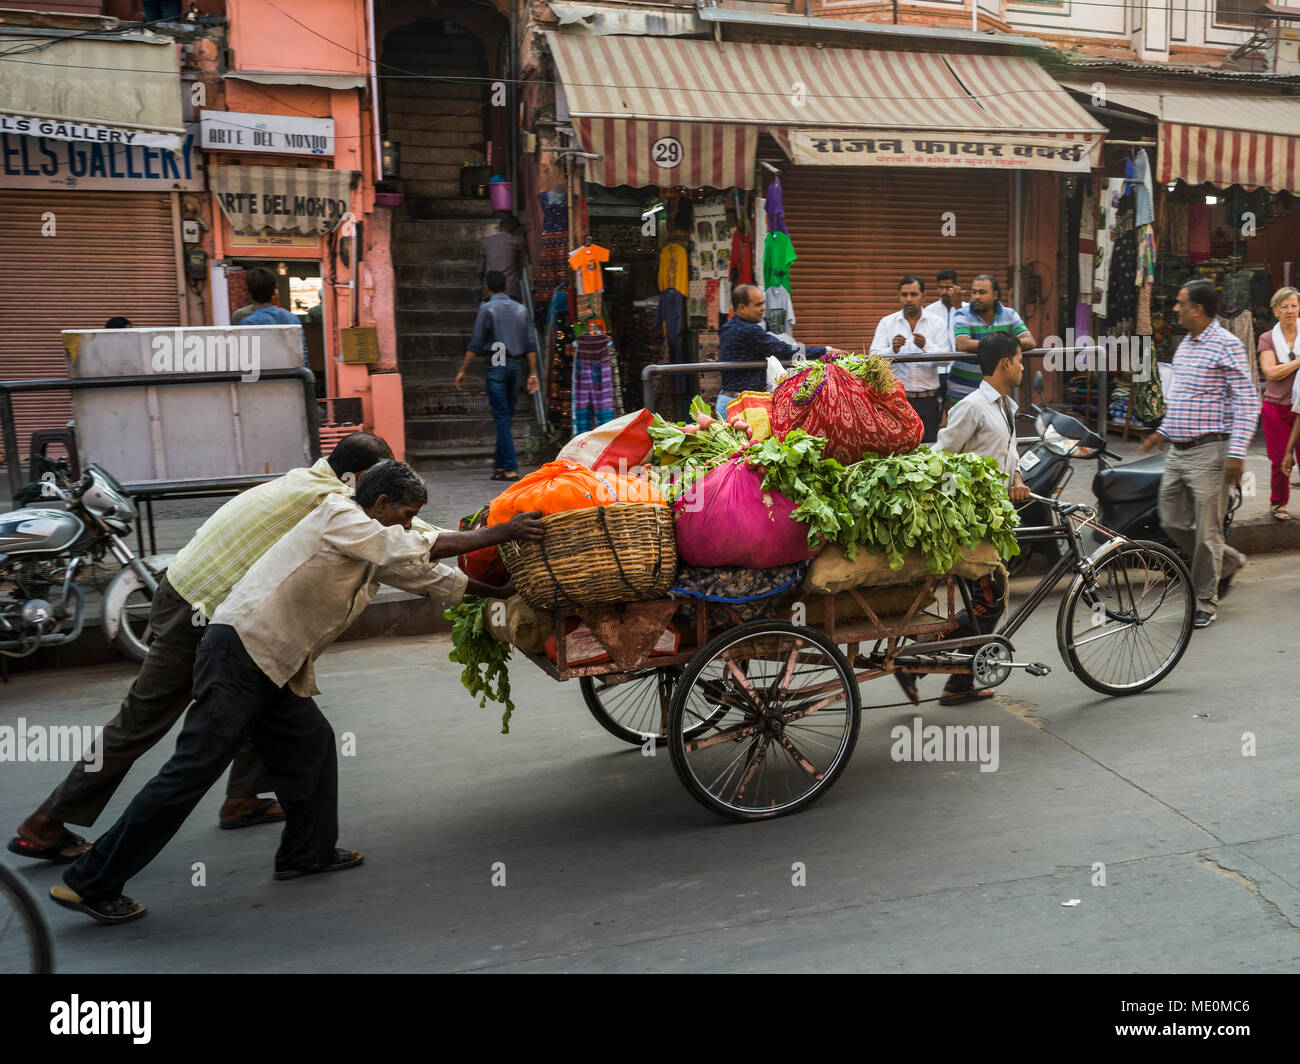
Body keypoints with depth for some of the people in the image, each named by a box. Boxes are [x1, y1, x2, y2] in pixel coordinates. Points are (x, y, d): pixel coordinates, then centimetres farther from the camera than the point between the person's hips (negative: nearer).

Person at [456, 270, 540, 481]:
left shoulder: (487, 309, -6)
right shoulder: (521, 309, 9)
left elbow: (475, 344, -8)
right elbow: (531, 345, 6)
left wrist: (462, 371, -2)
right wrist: (533, 374, 9)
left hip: (496, 366, -5)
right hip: (516, 365, 5)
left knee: (502, 418, -3)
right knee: (506, 417, 13)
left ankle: (511, 469, -8)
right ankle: (500, 465, 18)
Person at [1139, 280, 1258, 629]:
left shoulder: (1226, 345, -12)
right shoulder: (1184, 345, 14)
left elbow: (1247, 401, -14)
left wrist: (1237, 452, -21)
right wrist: (1163, 431, 22)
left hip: (1209, 451, -8)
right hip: (1178, 452, 8)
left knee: (1206, 531, -2)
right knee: (1173, 523, 10)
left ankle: (1205, 603, 9)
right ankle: (1229, 561, 32)